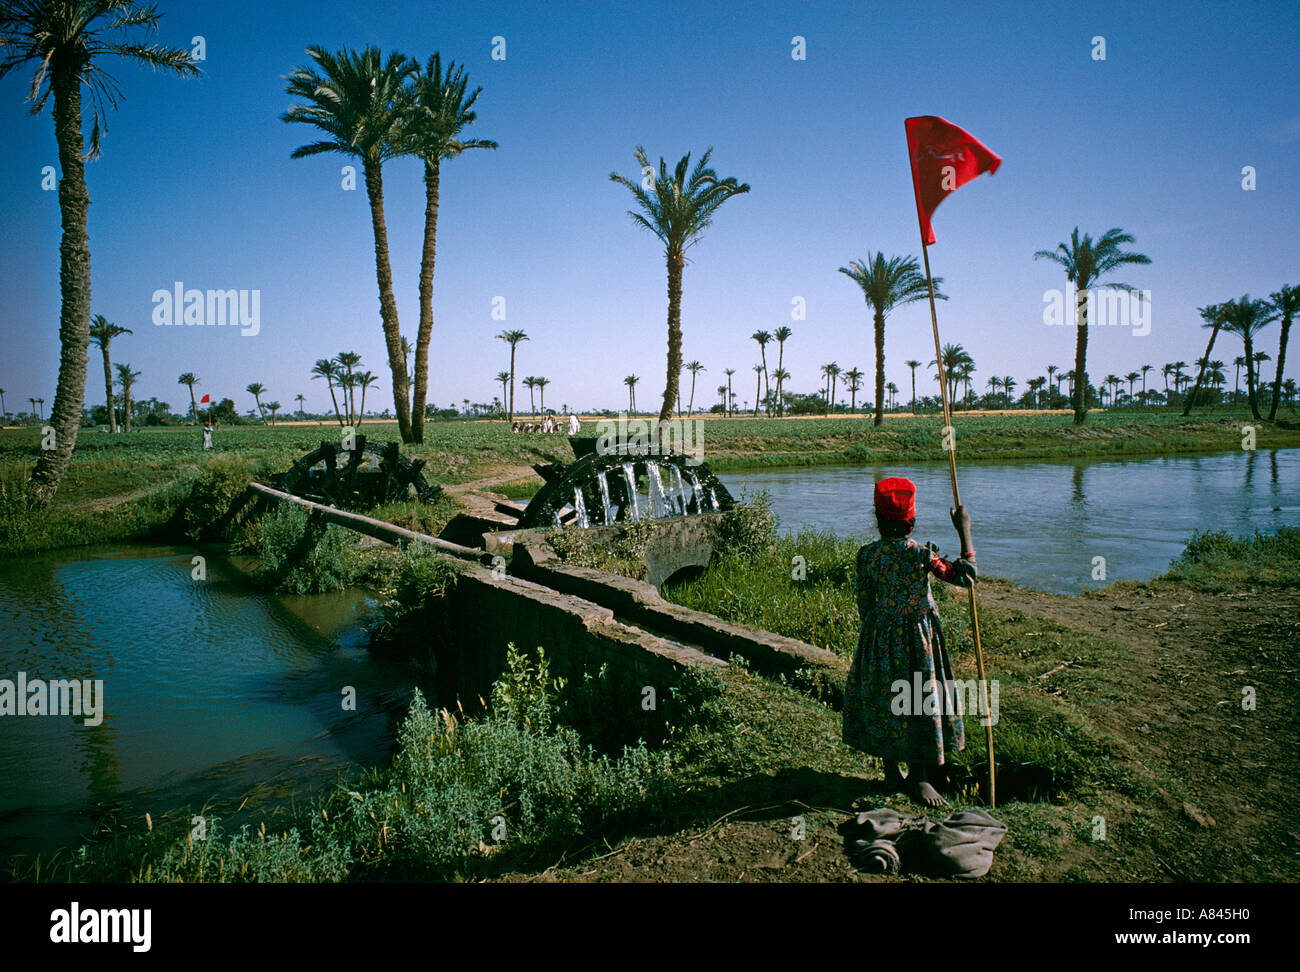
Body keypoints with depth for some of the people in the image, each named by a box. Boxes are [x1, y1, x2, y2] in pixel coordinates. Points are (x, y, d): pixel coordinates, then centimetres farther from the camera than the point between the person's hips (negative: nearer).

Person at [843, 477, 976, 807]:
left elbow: (865, 605, 0)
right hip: (917, 636, -4)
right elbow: (964, 576, -12)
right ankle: (918, 777, 15)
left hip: (880, 636, 4)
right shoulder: (919, 554, -18)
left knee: (884, 698, 15)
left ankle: (892, 770, 29)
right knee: (918, 700, 7)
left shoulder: (866, 555, -7)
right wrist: (964, 531, -5)